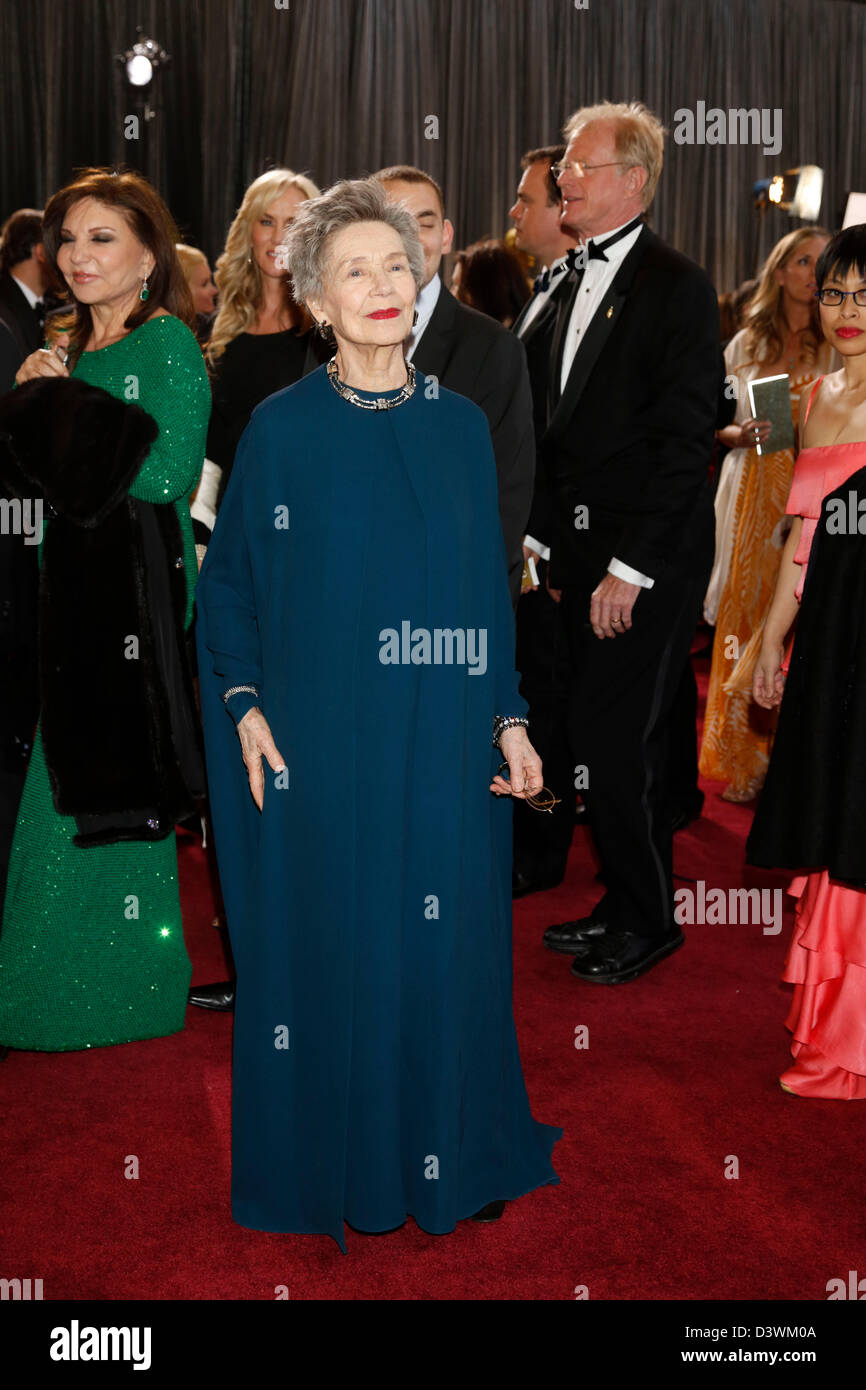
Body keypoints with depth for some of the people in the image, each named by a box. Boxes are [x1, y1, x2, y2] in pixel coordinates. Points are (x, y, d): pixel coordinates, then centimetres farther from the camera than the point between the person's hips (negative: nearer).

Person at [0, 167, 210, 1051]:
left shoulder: (168, 343, -8)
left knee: (115, 779, -1)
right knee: (75, 774, 12)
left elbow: (165, 471, -19)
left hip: (136, 587, -8)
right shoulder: (71, 350, 17)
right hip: (75, 587, 8)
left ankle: (131, 985, 14)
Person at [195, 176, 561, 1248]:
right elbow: (227, 580, 2)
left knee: (444, 950, 9)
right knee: (324, 946, 6)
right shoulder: (281, 428, -2)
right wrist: (246, 712, -8)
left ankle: (446, 1154, 29)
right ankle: (331, 1166, 25)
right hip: (321, 744, -2)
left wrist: (509, 718, 5)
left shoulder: (462, 426, 6)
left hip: (444, 746, 3)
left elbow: (491, 588, 9)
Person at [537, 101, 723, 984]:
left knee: (613, 738, -5)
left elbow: (684, 440, -15)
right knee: (618, 737, 14)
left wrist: (630, 569, -17)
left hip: (648, 561, -7)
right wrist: (555, 546, 11)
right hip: (583, 548, 8)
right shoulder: (577, 284, 14)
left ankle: (647, 918, 13)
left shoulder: (676, 287, -10)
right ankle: (625, 902, 27)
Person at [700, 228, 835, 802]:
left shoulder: (840, 346, 0)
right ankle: (747, 764, 16)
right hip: (751, 498, 3)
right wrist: (743, 435, -6)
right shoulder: (745, 344, 11)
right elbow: (719, 426, 14)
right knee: (746, 614, 4)